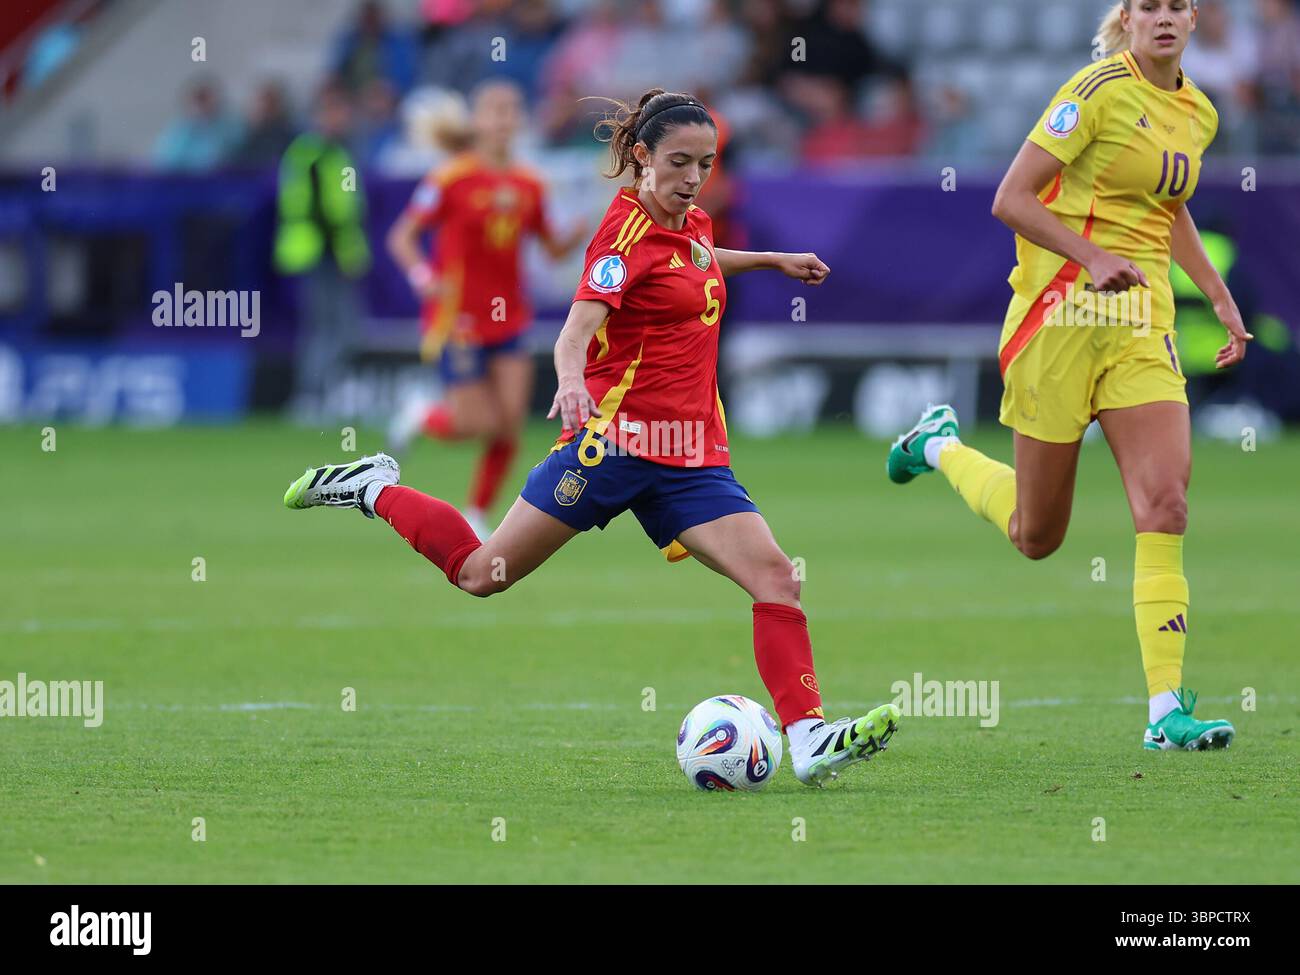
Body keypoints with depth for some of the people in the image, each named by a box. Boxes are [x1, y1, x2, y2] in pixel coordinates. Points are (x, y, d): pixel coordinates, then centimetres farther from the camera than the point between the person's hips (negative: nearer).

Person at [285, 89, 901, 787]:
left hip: (693, 454, 7)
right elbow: (577, 330, -29)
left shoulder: (694, 226, 12)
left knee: (776, 579, -11)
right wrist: (571, 381, -48)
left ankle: (809, 740, -15)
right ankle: (374, 491, 26)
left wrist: (771, 260, 37)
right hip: (619, 435, -7)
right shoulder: (628, 232, -13)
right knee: (483, 573, 2)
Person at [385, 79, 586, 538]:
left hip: (508, 320, 5)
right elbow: (401, 237, -7)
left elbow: (554, 248, 13)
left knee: (511, 422, -6)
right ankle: (421, 416, 26)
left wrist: (578, 233, -9)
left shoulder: (528, 185, 4)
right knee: (481, 424, -7)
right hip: (458, 319, -5)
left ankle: (477, 515, 10)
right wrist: (423, 276, -25)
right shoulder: (450, 180, -10)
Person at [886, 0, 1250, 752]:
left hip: (1143, 322, 5)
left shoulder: (1199, 114, 11)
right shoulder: (1101, 90, -12)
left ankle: (1166, 710, -13)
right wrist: (1094, 257, -25)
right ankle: (940, 447, 37)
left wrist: (1220, 296, 22)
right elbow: (1011, 199, -14)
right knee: (1037, 535, 6)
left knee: (1165, 502, -13)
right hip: (1063, 312, -5)